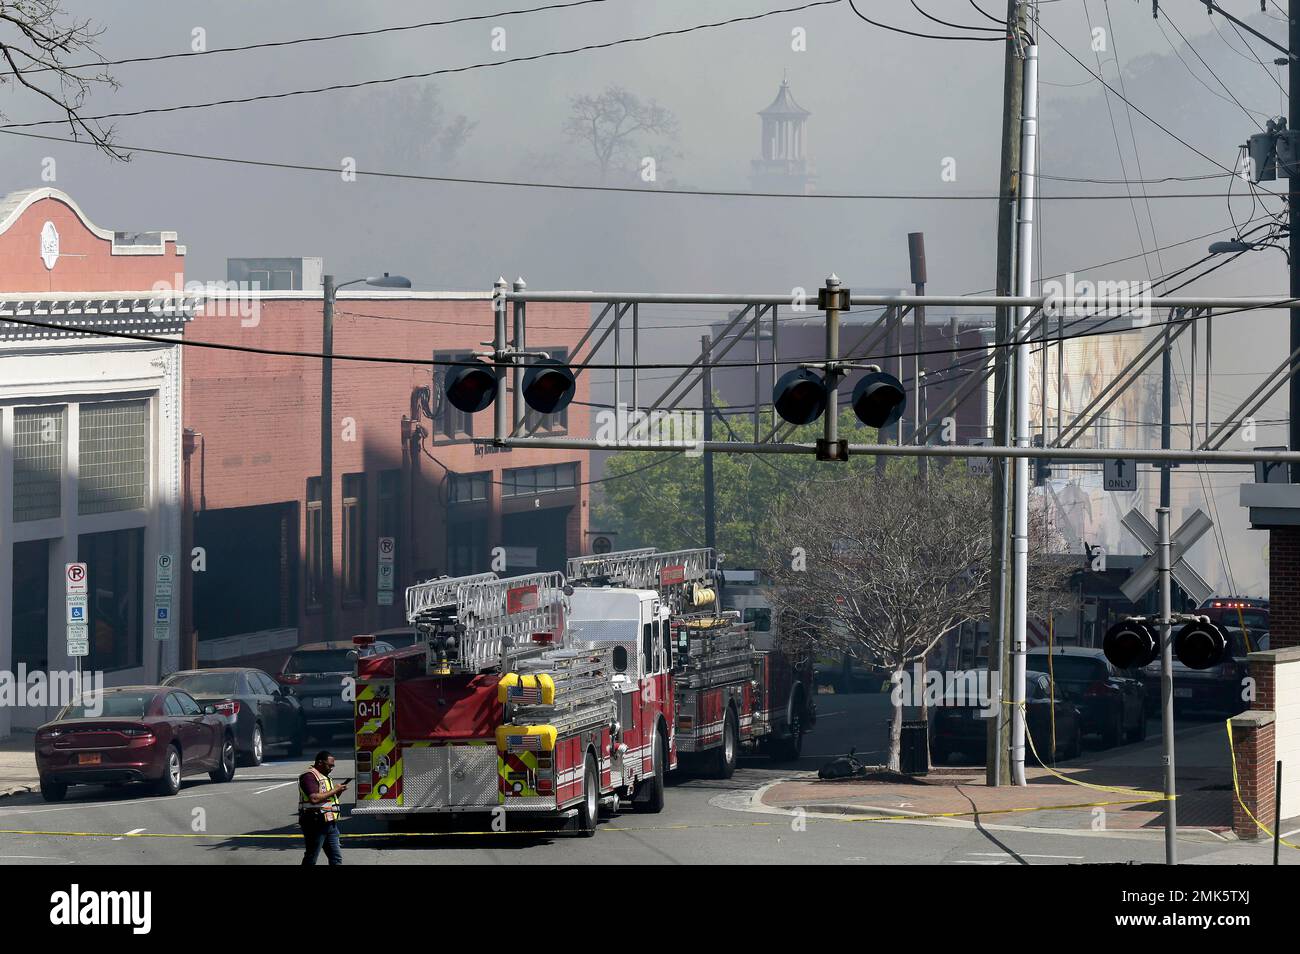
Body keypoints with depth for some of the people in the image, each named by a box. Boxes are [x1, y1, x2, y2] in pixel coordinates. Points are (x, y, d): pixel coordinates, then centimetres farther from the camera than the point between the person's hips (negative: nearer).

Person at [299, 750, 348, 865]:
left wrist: (339, 791, 8)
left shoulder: (324, 776, 19)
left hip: (330, 823, 9)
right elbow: (314, 798, -25)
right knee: (311, 858, -2)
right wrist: (334, 790, -16)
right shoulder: (309, 776, -12)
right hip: (315, 823, -9)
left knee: (336, 857, 5)